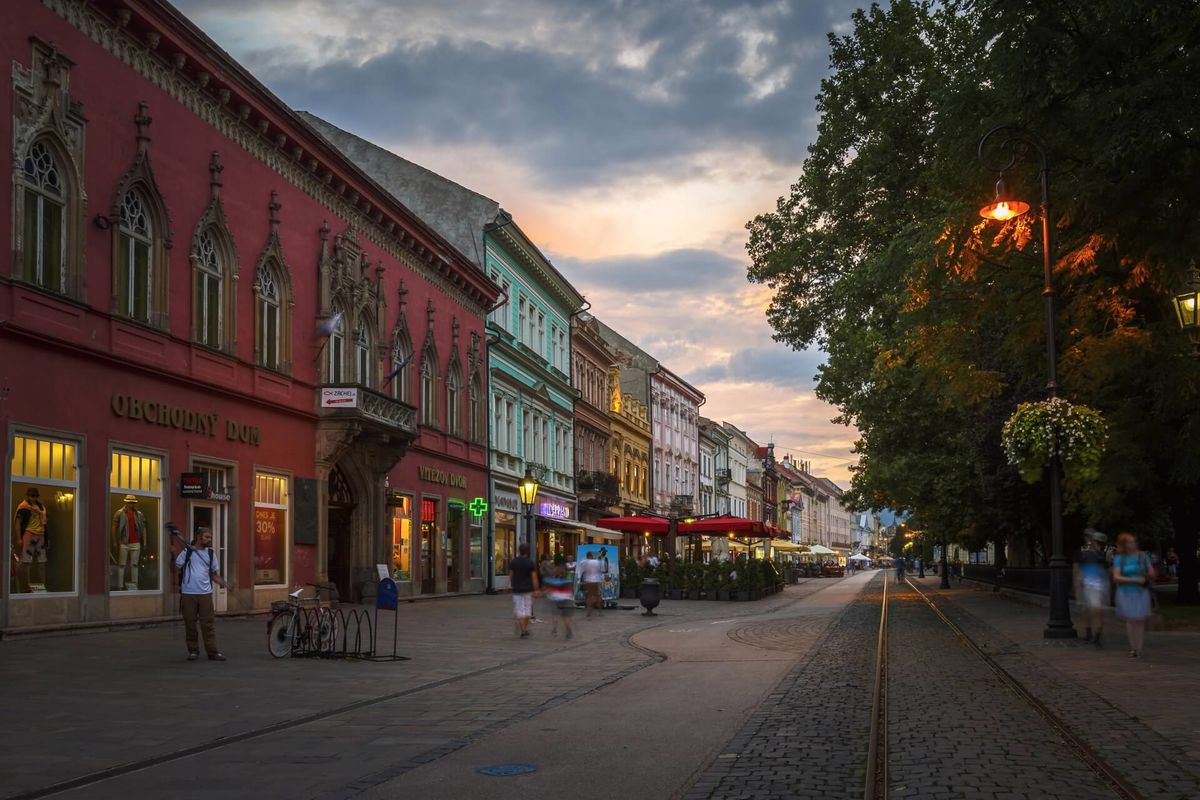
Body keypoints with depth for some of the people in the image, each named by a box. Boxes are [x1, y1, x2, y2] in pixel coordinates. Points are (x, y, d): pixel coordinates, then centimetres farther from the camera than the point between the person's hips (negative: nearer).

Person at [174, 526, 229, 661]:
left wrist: (222, 582, -6)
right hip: (188, 594, -2)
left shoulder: (210, 553, 11)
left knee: (208, 624, -1)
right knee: (190, 624, 5)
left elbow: (214, 573, 12)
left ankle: (213, 652, -1)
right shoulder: (187, 551, 2)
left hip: (205, 593, 2)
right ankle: (193, 651, 15)